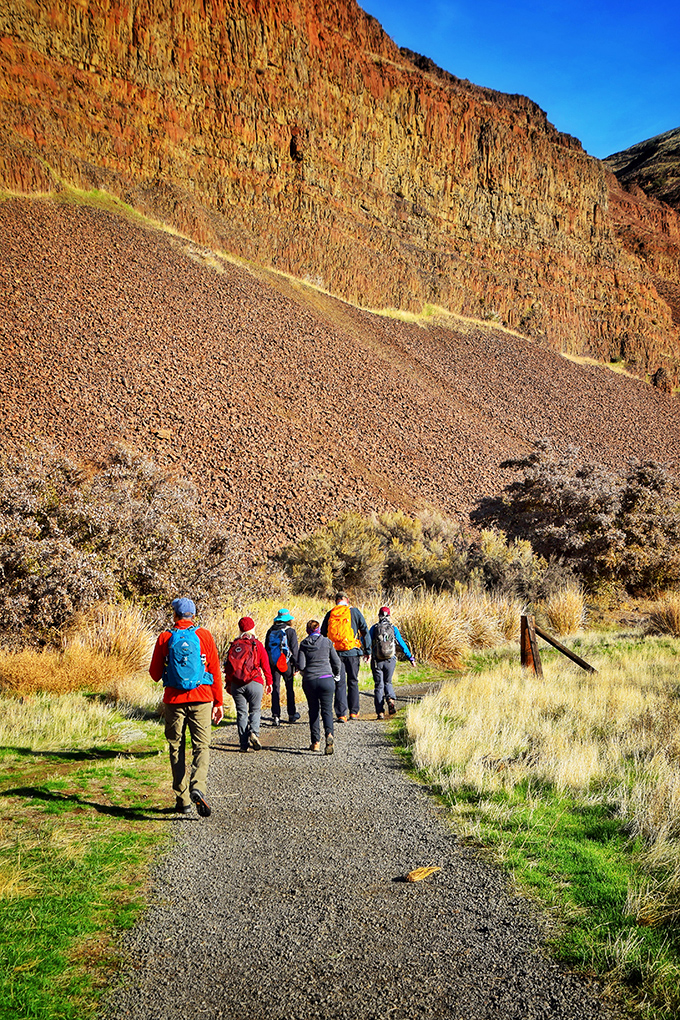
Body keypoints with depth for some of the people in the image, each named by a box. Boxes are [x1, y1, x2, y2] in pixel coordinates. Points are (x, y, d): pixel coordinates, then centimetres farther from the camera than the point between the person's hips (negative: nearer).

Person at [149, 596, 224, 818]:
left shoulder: (165, 638, -1)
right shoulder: (204, 636, 0)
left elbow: (155, 674, 4)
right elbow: (215, 670, 1)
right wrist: (218, 702, 7)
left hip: (174, 700, 0)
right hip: (201, 699, 0)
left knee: (177, 748, 10)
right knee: (201, 746, 3)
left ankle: (183, 800, 10)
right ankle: (198, 788, -19)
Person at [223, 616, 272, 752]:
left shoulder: (234, 645, 5)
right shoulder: (257, 645, -1)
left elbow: (228, 665, 7)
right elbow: (265, 665, 0)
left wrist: (228, 684, 16)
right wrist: (269, 682, 9)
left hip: (236, 684, 2)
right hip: (254, 683, -2)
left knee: (241, 713, 8)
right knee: (255, 710, 11)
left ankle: (244, 743, 4)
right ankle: (253, 733, -14)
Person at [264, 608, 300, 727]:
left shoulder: (270, 631, 7)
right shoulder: (290, 631, -5)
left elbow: (266, 648, 9)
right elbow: (294, 649, -8)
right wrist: (295, 666, -4)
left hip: (272, 664, 3)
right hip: (286, 663, -3)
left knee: (275, 689, 4)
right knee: (290, 689, 12)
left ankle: (275, 717, -4)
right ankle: (291, 715, 22)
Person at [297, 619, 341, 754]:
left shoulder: (303, 644, -1)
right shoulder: (327, 642, 0)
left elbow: (300, 665, -5)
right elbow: (336, 661, 1)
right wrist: (336, 675, 19)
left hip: (309, 681, 1)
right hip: (326, 679, -1)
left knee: (313, 710, 13)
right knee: (327, 709, 2)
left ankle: (315, 742, 14)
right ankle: (329, 734, -23)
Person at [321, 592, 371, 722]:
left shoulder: (330, 614, 8)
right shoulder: (354, 611, 2)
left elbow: (323, 634, 11)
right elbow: (365, 631, 1)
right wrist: (367, 651, 5)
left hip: (335, 653, 1)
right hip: (352, 652, -1)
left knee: (340, 684, 3)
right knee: (353, 682, 12)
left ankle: (341, 714, -3)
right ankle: (354, 712, 16)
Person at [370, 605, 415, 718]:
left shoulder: (374, 628, -2)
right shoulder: (394, 628, 0)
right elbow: (402, 644, 3)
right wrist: (411, 658, 9)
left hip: (377, 661, -1)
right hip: (390, 661, 1)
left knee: (379, 686, 7)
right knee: (387, 683, 19)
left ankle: (380, 712, 3)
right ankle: (391, 699, -11)